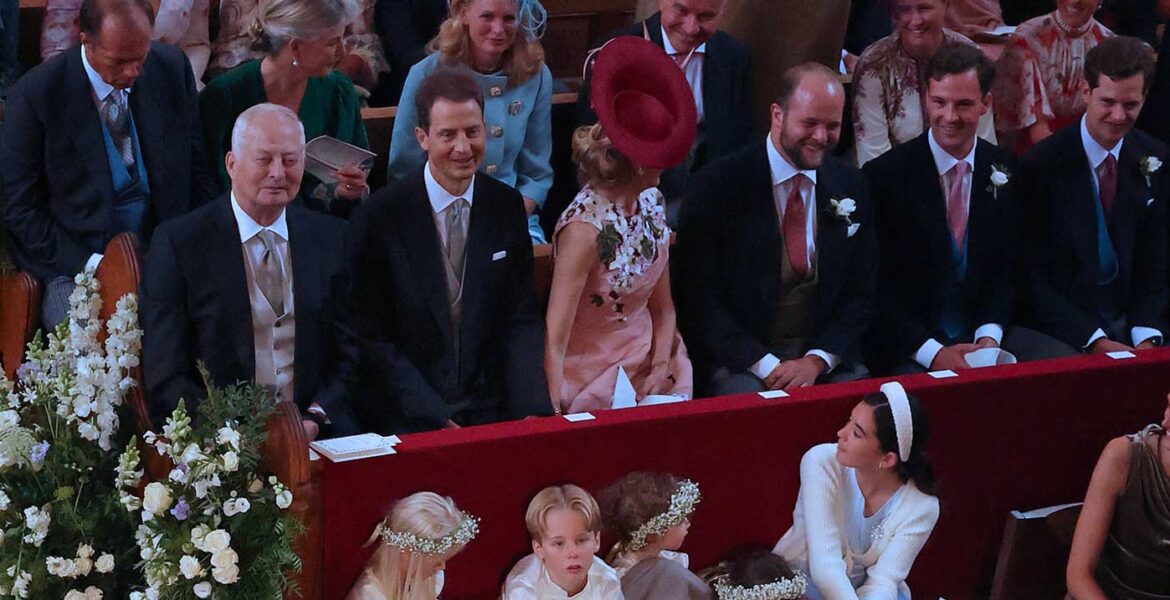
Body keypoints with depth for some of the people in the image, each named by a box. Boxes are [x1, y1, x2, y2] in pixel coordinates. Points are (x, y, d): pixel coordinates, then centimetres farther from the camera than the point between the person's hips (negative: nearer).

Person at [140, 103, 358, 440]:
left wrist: (315, 419, -6)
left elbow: (349, 352, 13)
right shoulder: (178, 243, 1)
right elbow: (165, 375, -2)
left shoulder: (330, 237, 13)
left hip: (318, 435, 3)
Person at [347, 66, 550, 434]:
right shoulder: (379, 218, -7)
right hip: (406, 420, -3)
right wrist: (437, 420, -16)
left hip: (489, 405, 3)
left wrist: (533, 411, -9)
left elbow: (522, 321, 7)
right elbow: (374, 336, -6)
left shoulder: (507, 207, 6)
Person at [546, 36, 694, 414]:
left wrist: (661, 365, -4)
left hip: (647, 364, 7)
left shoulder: (651, 202, 1)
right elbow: (554, 343, -21)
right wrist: (555, 416, -31)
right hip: (596, 379, -7)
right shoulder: (586, 227, -20)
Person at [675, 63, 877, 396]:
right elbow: (698, 295, -9)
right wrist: (765, 366, -17)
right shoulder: (718, 186, -6)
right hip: (740, 361, -4)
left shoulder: (850, 187, 8)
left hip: (824, 356, 4)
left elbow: (860, 292, 9)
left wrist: (817, 360, -7)